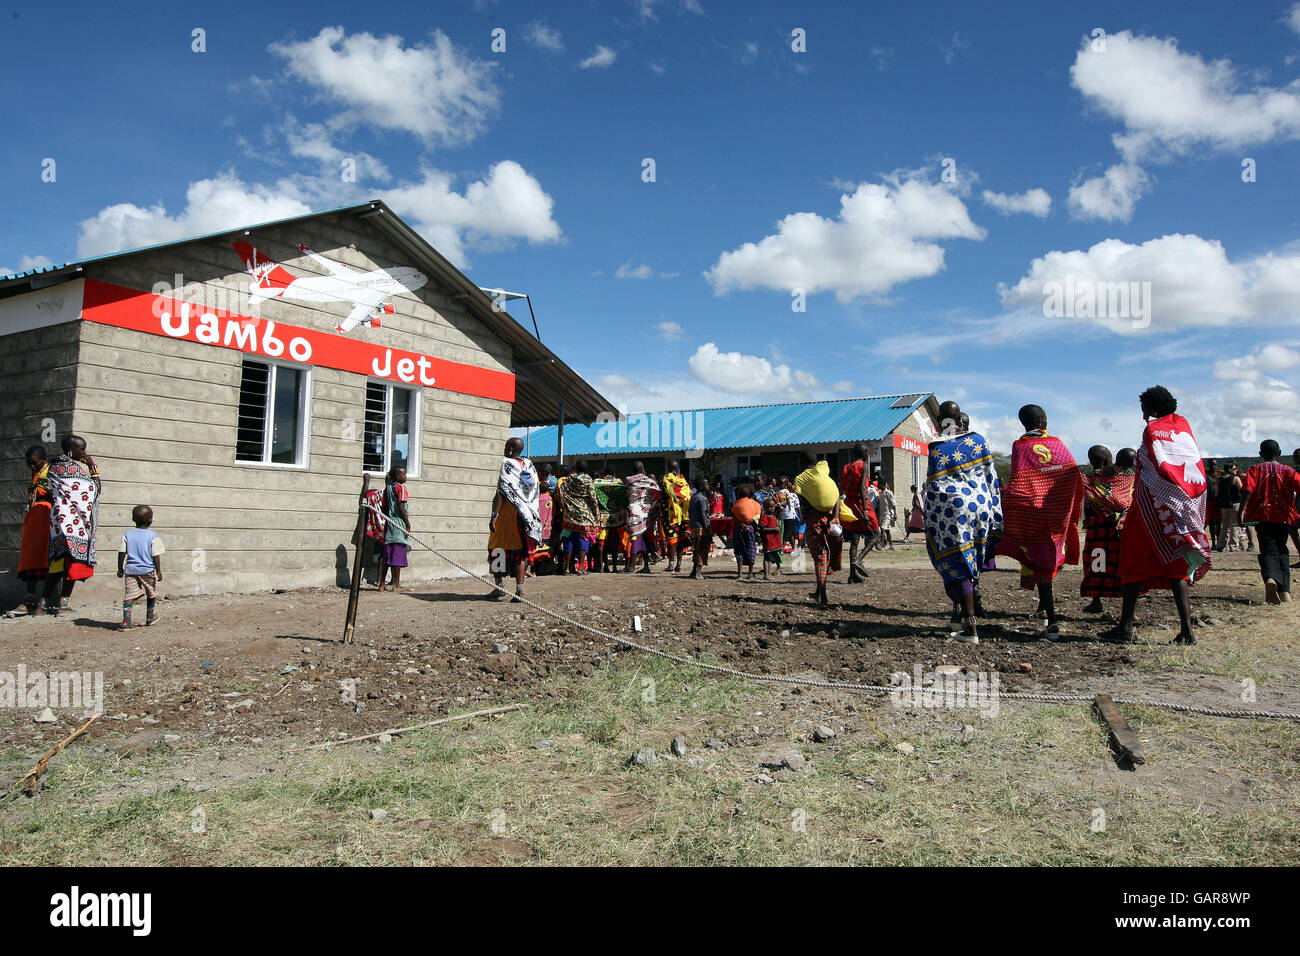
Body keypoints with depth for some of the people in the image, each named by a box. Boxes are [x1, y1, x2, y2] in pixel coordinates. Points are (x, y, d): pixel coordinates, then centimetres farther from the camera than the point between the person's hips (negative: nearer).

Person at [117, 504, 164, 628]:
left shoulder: (128, 534, 3)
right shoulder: (153, 536, -8)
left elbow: (122, 553, 3)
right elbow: (156, 555, -9)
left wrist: (120, 568, 12)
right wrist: (159, 571, -5)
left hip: (130, 569, 2)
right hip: (147, 570, -2)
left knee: (130, 595, 1)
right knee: (151, 594, 17)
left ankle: (126, 620, -14)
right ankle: (149, 618, 30)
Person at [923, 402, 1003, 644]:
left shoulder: (934, 448, -2)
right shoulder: (978, 439, 6)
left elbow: (932, 488, -3)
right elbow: (991, 477, 8)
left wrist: (929, 520, 4)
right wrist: (995, 509, 13)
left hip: (950, 508, -3)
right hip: (980, 504, 3)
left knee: (958, 563, -1)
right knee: (972, 560, 16)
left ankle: (971, 628, -4)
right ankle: (959, 613, 21)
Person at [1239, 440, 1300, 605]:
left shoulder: (1255, 469, 4)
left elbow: (1247, 489, -12)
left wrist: (1241, 510, -19)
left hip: (1262, 516, -2)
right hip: (1283, 517, 2)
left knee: (1268, 550, -6)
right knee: (1282, 551, 16)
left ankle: (1270, 578, -38)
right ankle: (1285, 590, 10)